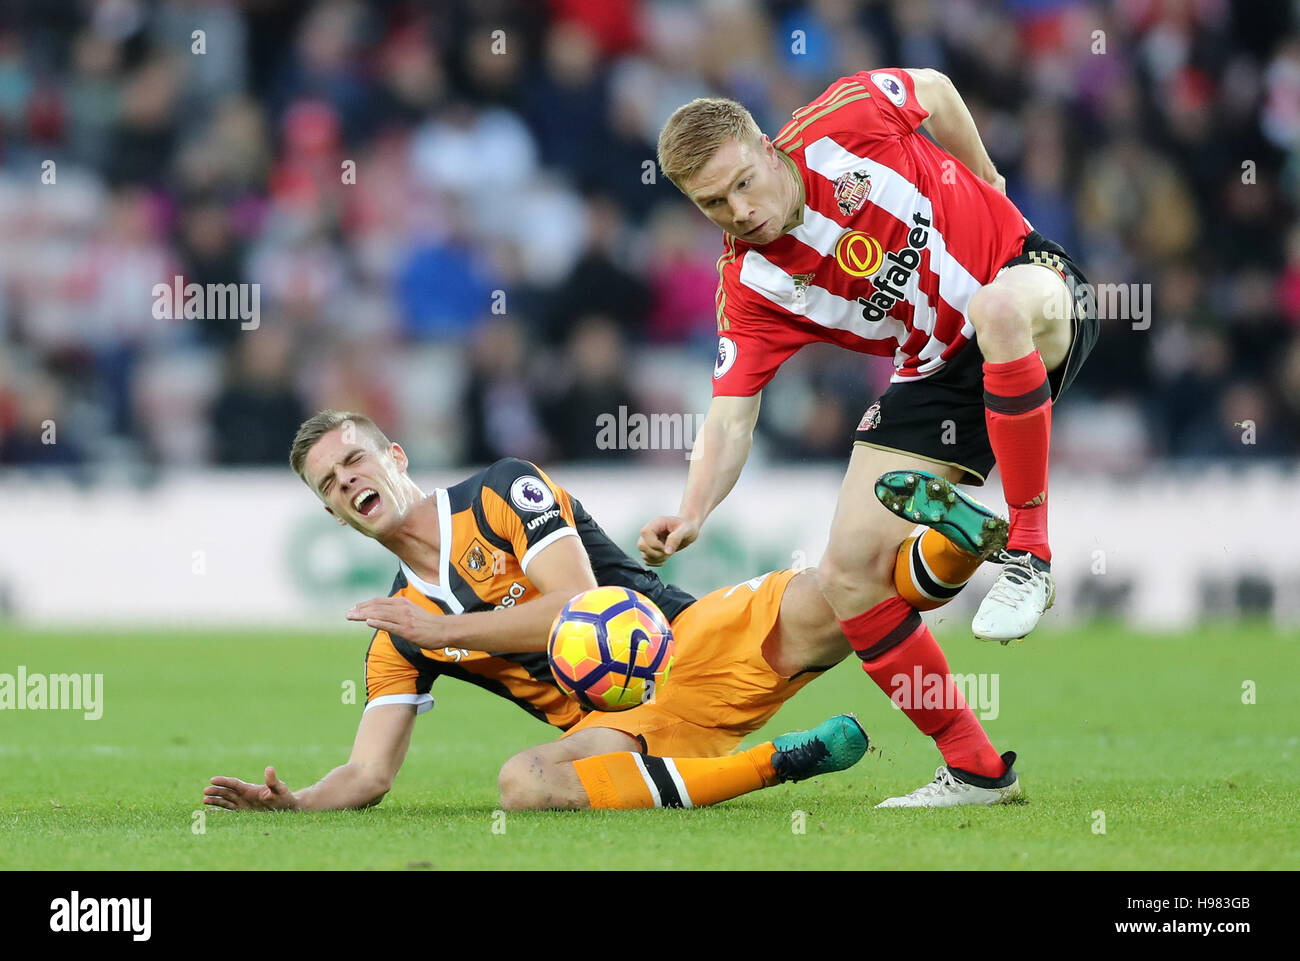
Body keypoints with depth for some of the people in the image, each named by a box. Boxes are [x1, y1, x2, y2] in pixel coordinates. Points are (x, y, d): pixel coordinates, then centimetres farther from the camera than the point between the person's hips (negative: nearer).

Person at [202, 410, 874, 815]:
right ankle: (782, 761, -31)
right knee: (523, 784, -35)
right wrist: (293, 801, -11)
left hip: (691, 641, -3)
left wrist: (444, 629, -10)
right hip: (618, 726, 4)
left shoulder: (504, 491, 1)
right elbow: (368, 776, 10)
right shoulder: (398, 636, 14)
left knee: (820, 607, -36)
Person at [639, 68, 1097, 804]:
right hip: (938, 376, 4)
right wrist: (693, 513, -30)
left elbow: (934, 89, 4)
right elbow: (732, 414, -13)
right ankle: (971, 765, 4)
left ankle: (1029, 551, -30)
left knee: (1001, 308, -43)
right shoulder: (750, 287, -10)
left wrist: (986, 181, 11)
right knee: (851, 572, -8)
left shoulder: (839, 124, -16)